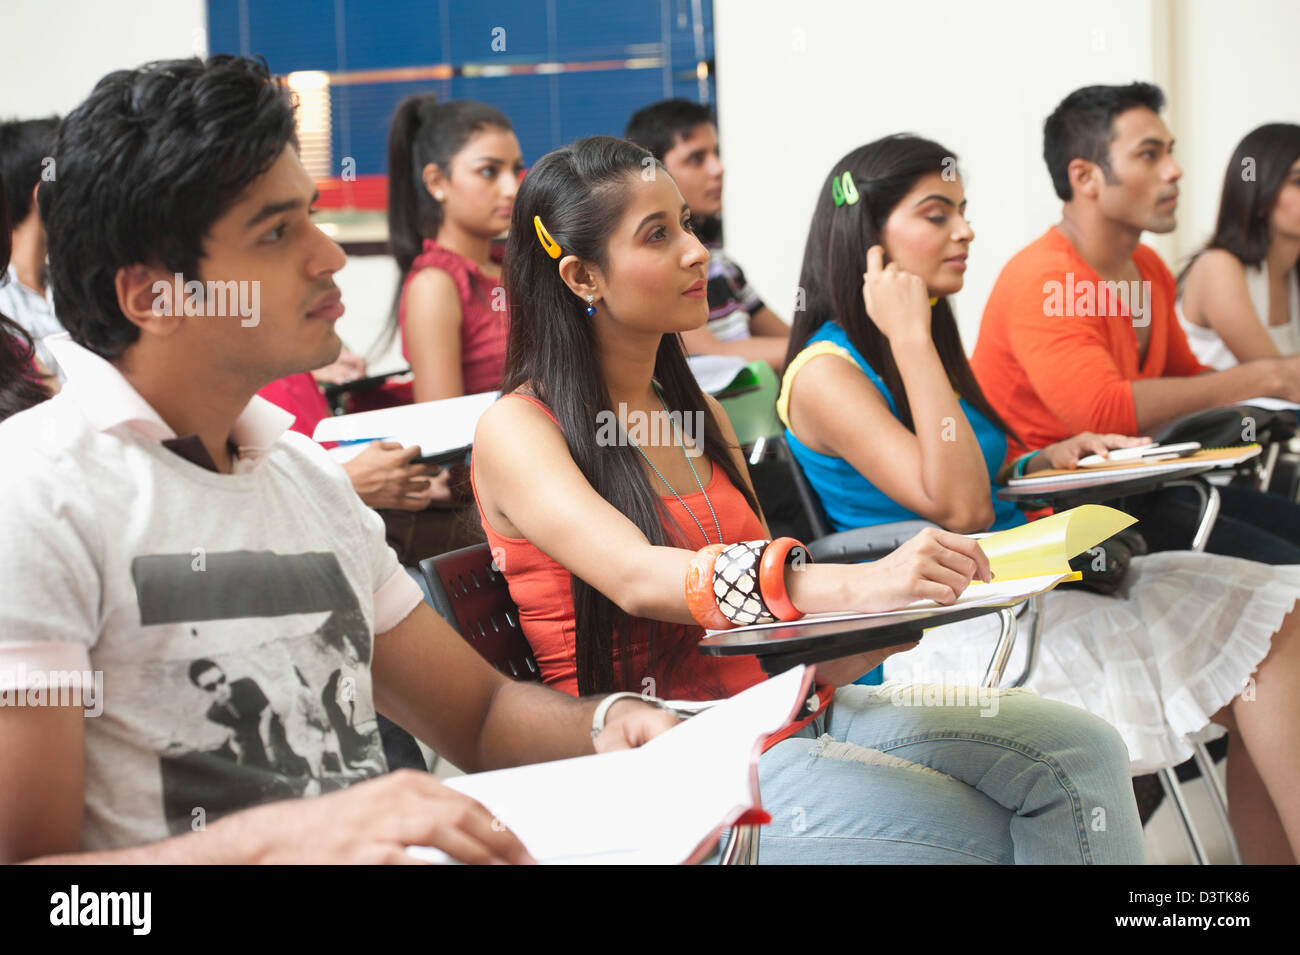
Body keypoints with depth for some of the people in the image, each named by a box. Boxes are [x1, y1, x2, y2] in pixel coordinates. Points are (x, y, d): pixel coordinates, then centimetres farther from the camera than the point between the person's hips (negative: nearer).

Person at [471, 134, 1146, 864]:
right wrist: (854, 587, -37)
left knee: (1079, 751, -12)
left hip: (788, 709, 7)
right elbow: (637, 577, -25)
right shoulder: (517, 431, -7)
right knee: (988, 838, -21)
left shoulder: (699, 417, 17)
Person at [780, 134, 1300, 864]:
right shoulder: (825, 372, -12)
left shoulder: (928, 346, 15)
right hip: (947, 636, -9)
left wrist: (1048, 460, 3)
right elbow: (958, 508, -22)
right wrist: (911, 338, -18)